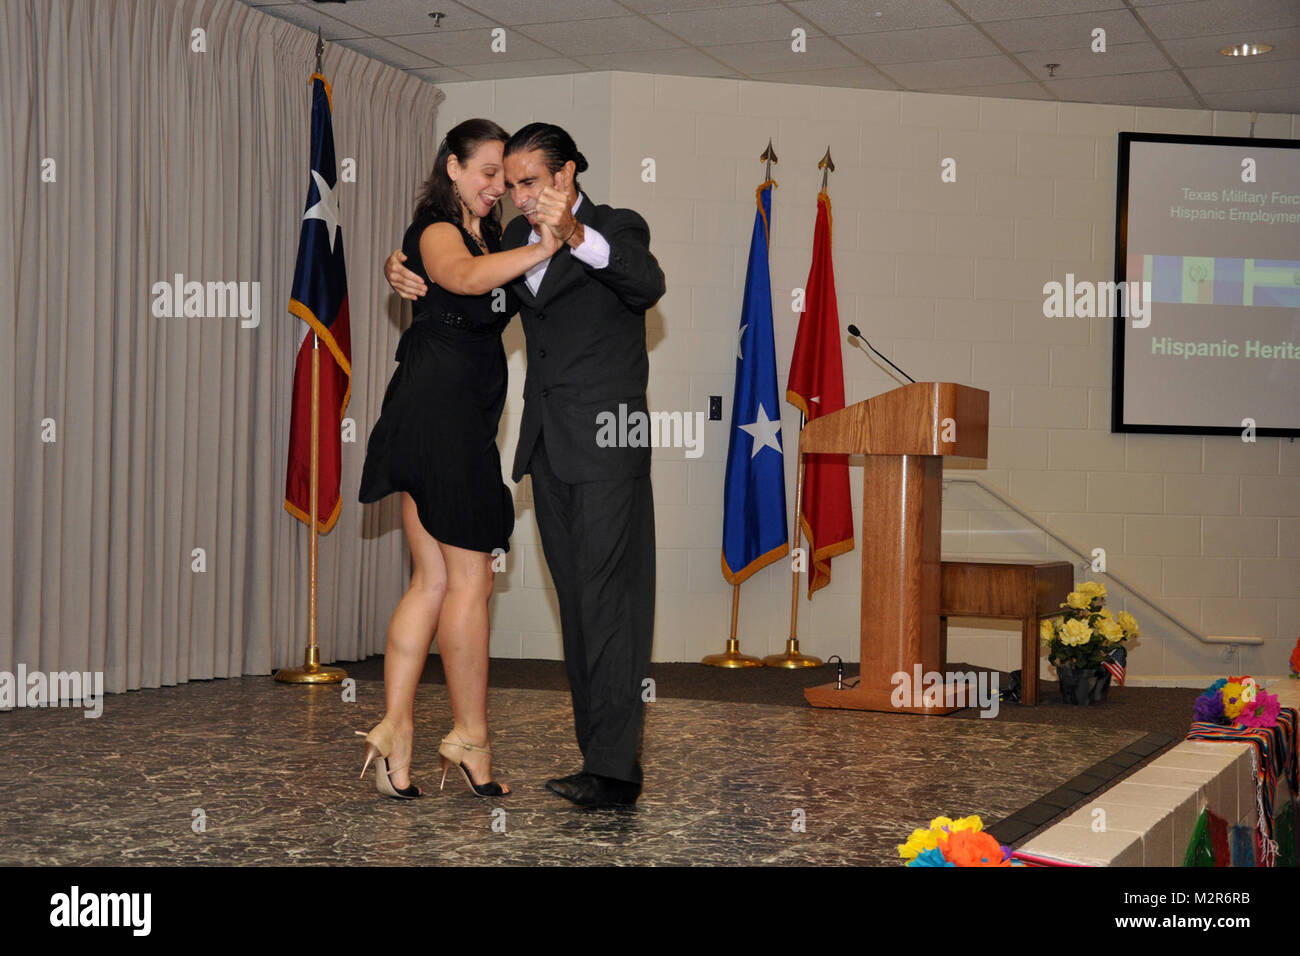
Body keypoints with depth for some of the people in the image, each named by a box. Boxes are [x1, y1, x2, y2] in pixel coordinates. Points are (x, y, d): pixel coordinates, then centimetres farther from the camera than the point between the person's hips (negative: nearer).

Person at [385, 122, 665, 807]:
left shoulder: (618, 229, -5)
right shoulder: (517, 237, 14)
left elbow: (646, 286, -25)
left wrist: (577, 235, -42)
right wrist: (401, 269, -1)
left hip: (606, 444, -7)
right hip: (550, 447, 7)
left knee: (608, 602, -10)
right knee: (576, 605, 8)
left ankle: (617, 771, -10)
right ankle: (597, 757, 13)